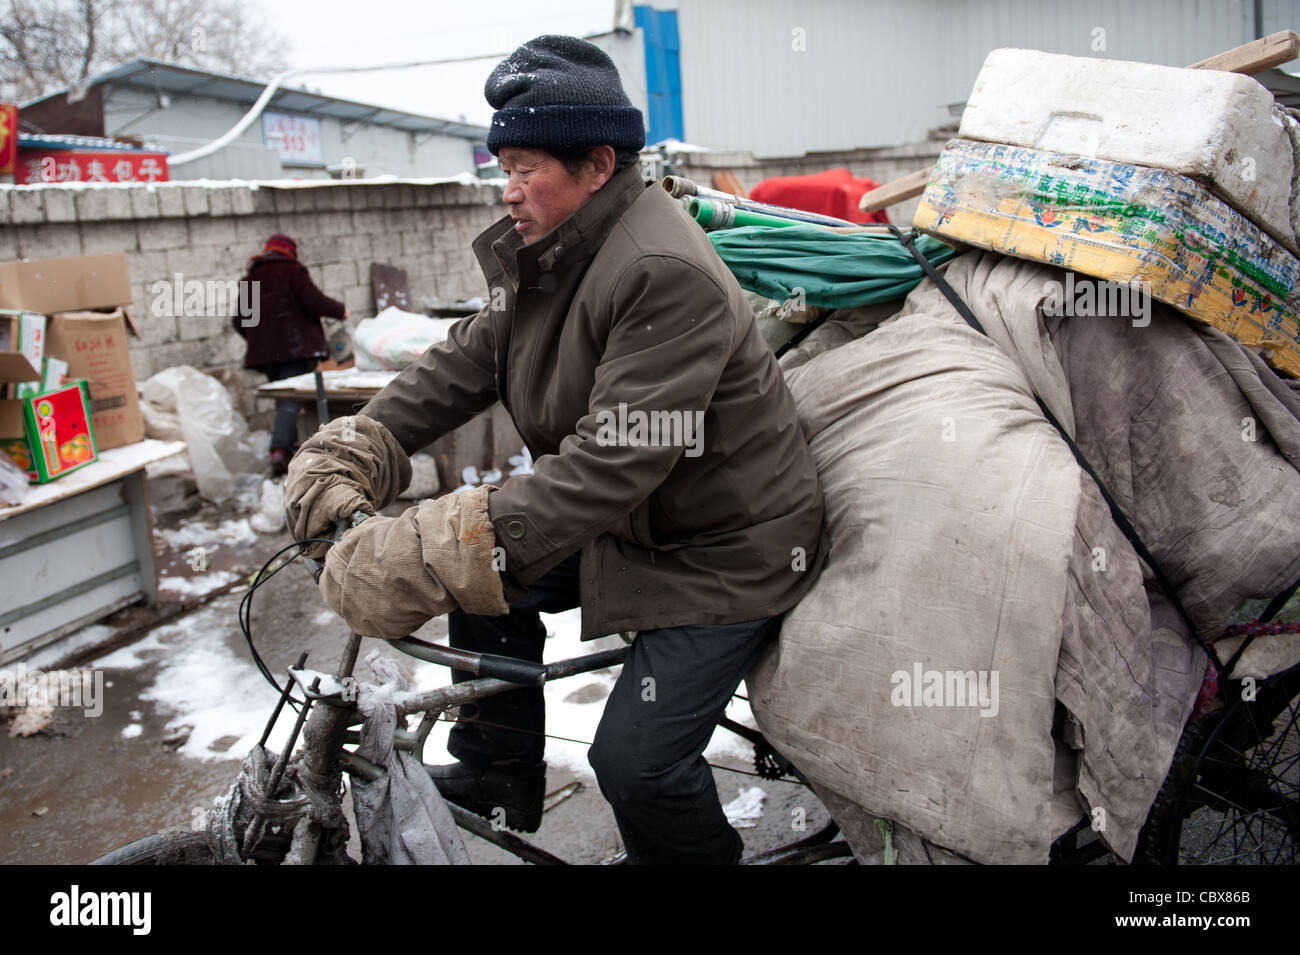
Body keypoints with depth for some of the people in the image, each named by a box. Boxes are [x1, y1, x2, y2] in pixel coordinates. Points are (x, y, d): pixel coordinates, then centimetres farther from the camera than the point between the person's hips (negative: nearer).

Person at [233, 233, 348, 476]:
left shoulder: (249, 278, 14)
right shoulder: (292, 271, -2)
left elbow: (238, 321, 14)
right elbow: (314, 301, -11)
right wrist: (340, 310, 6)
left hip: (264, 353, 5)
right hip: (296, 347, -5)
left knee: (283, 400, 15)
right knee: (291, 401, -11)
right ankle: (281, 449, -27)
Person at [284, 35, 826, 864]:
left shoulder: (666, 274, -30)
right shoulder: (550, 254, 1)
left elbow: (612, 462, -37)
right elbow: (465, 362, 2)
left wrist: (436, 555, -41)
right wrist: (350, 453, -10)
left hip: (728, 552, -9)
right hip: (626, 520, 9)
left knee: (637, 761, -12)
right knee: (488, 583, 5)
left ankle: (697, 857, 21)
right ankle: (495, 776, 27)